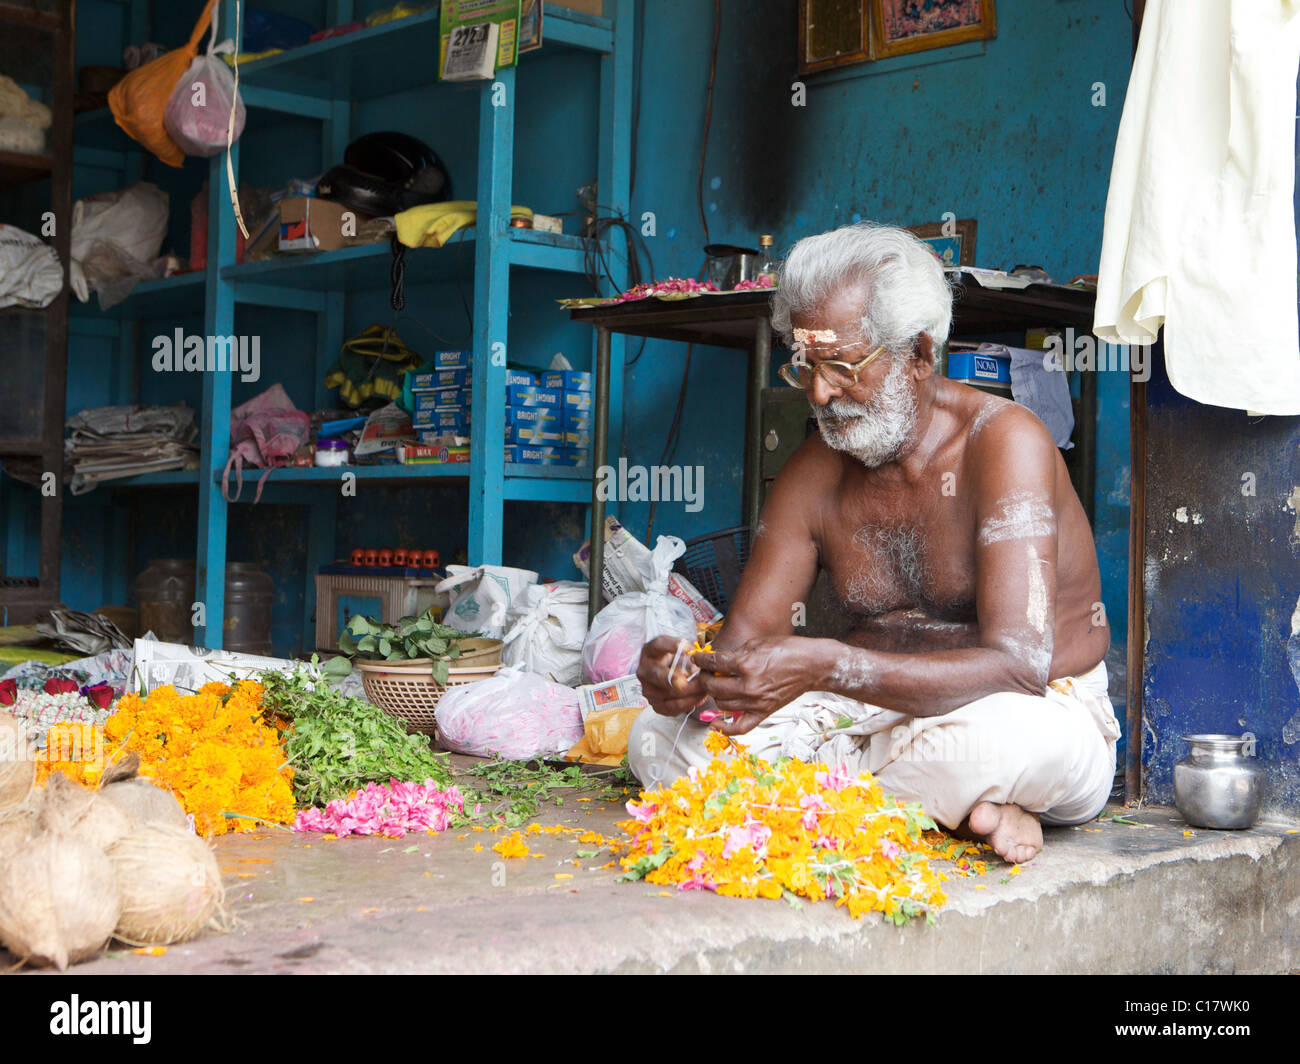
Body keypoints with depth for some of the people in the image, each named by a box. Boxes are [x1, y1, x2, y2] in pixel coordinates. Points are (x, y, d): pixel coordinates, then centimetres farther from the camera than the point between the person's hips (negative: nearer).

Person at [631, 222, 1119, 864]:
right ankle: (949, 806, -16)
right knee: (660, 738, -13)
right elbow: (746, 640, 2)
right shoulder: (811, 475, 2)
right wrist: (684, 675, -24)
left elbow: (1018, 668, -28)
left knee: (1008, 733, -43)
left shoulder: (1004, 443, -18)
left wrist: (825, 667, -39)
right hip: (880, 713, 7)